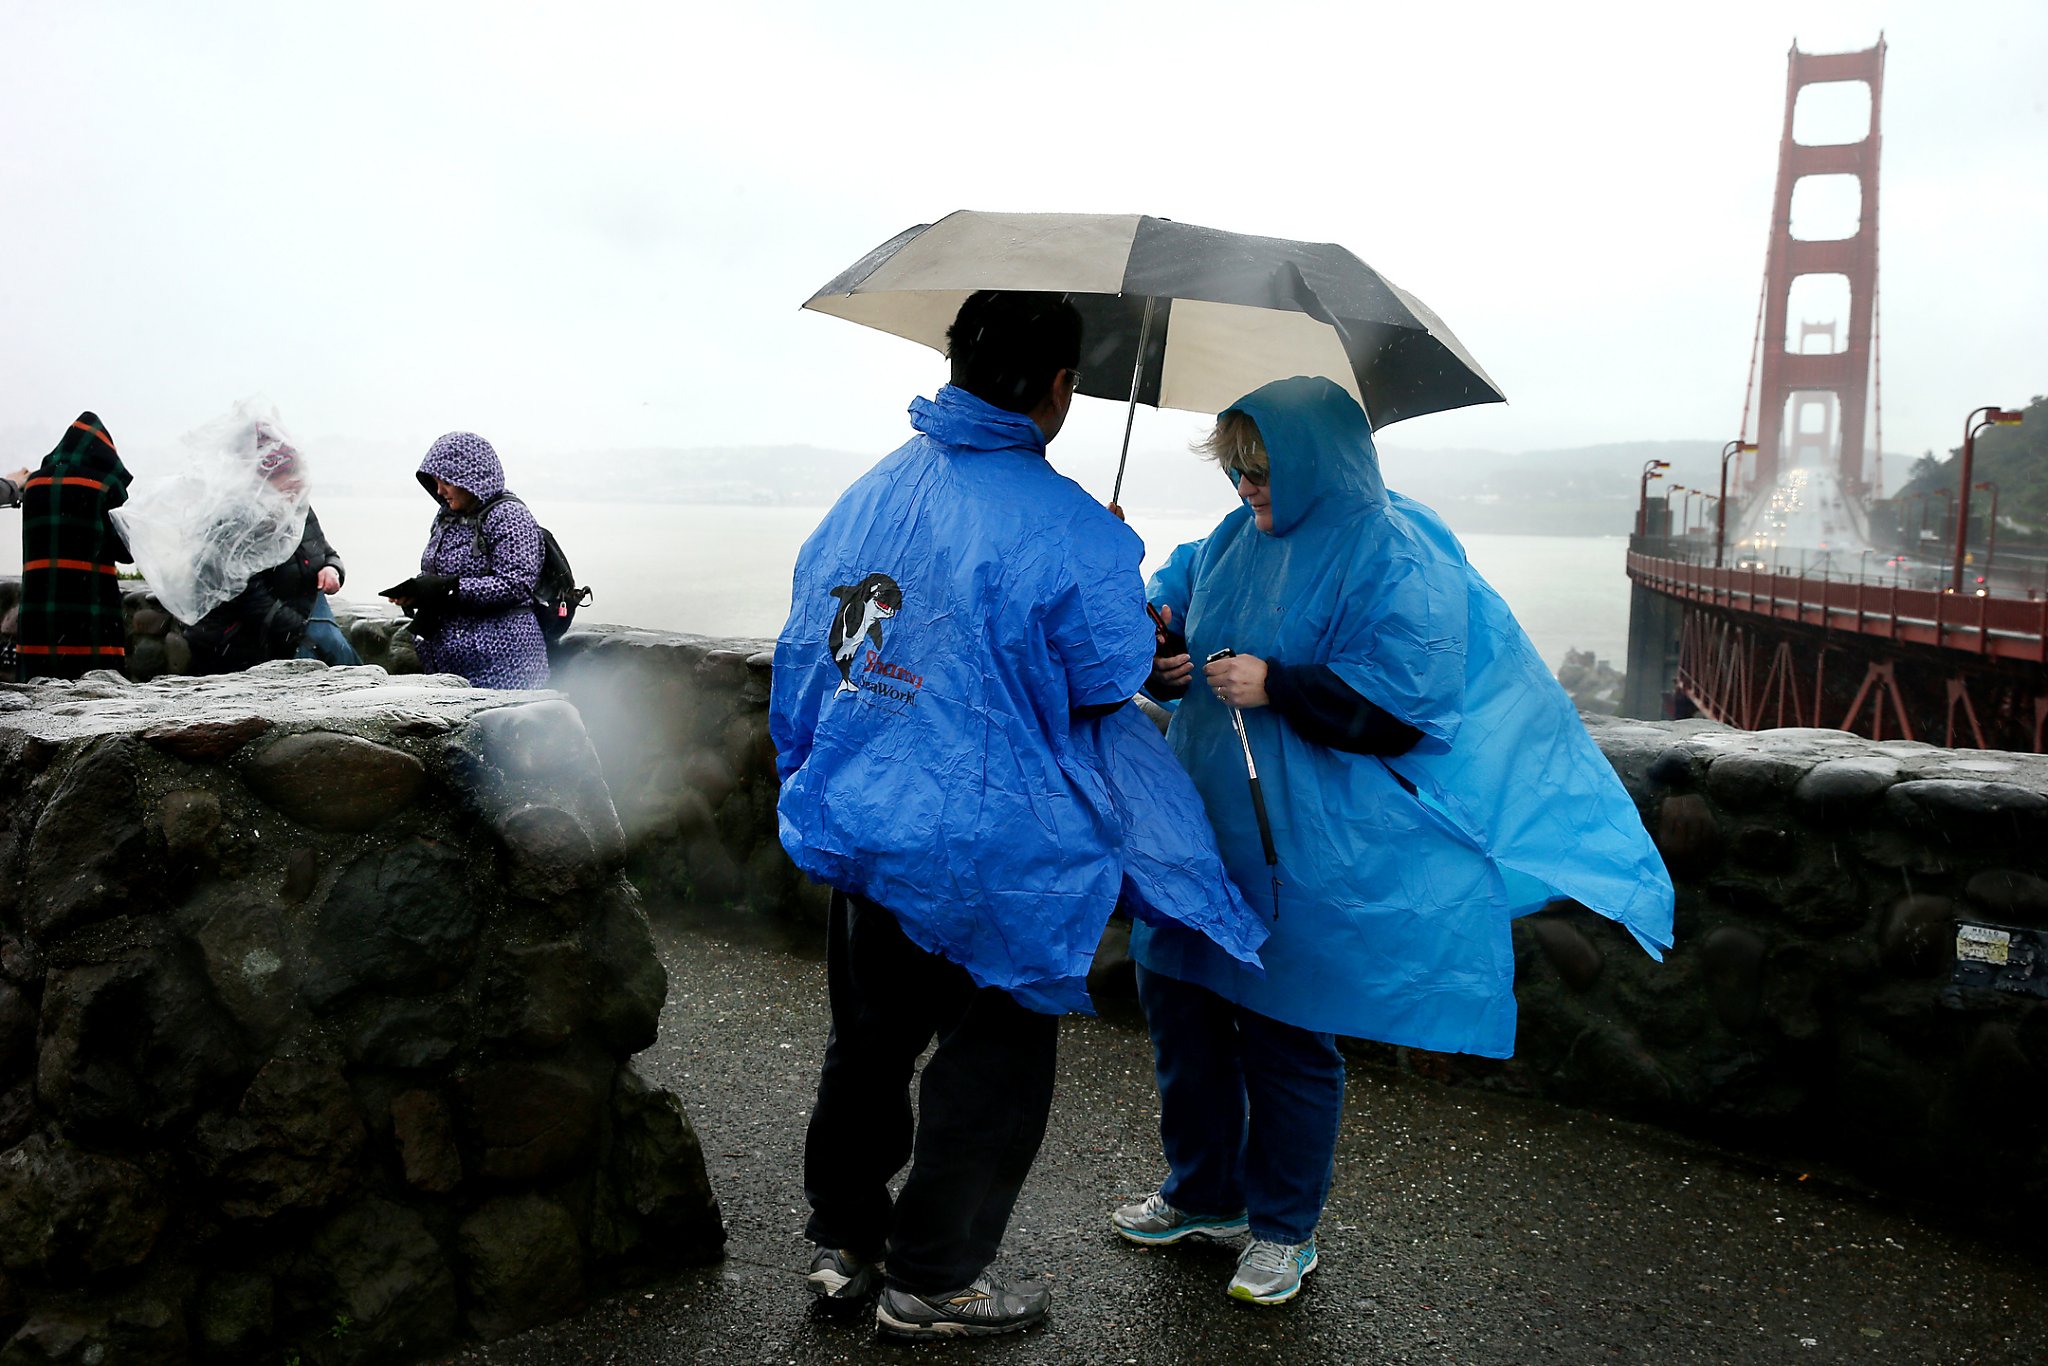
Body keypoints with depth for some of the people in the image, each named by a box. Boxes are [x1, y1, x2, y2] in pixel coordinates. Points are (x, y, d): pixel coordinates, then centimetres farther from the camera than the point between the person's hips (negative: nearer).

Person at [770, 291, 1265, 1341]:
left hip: (854, 822, 7)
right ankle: (932, 1282, 24)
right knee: (991, 1060, 11)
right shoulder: (1071, 530, -18)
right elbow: (1109, 685, -9)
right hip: (991, 849, -7)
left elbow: (804, 651, 10)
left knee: (869, 1034, 22)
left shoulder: (865, 496, 4)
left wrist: (808, 775, 23)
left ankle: (843, 1242, 37)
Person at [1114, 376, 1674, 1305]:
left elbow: (1403, 706, -19)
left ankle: (1284, 1229, 26)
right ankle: (1202, 1194, 35)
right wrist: (1158, 645, 0)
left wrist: (1275, 685, -23)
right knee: (1176, 999, 14)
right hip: (1205, 820, 7)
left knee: (1286, 1033, 5)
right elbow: (1173, 599, 23)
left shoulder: (1397, 565, -13)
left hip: (1302, 848, -7)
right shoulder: (1237, 540, 9)